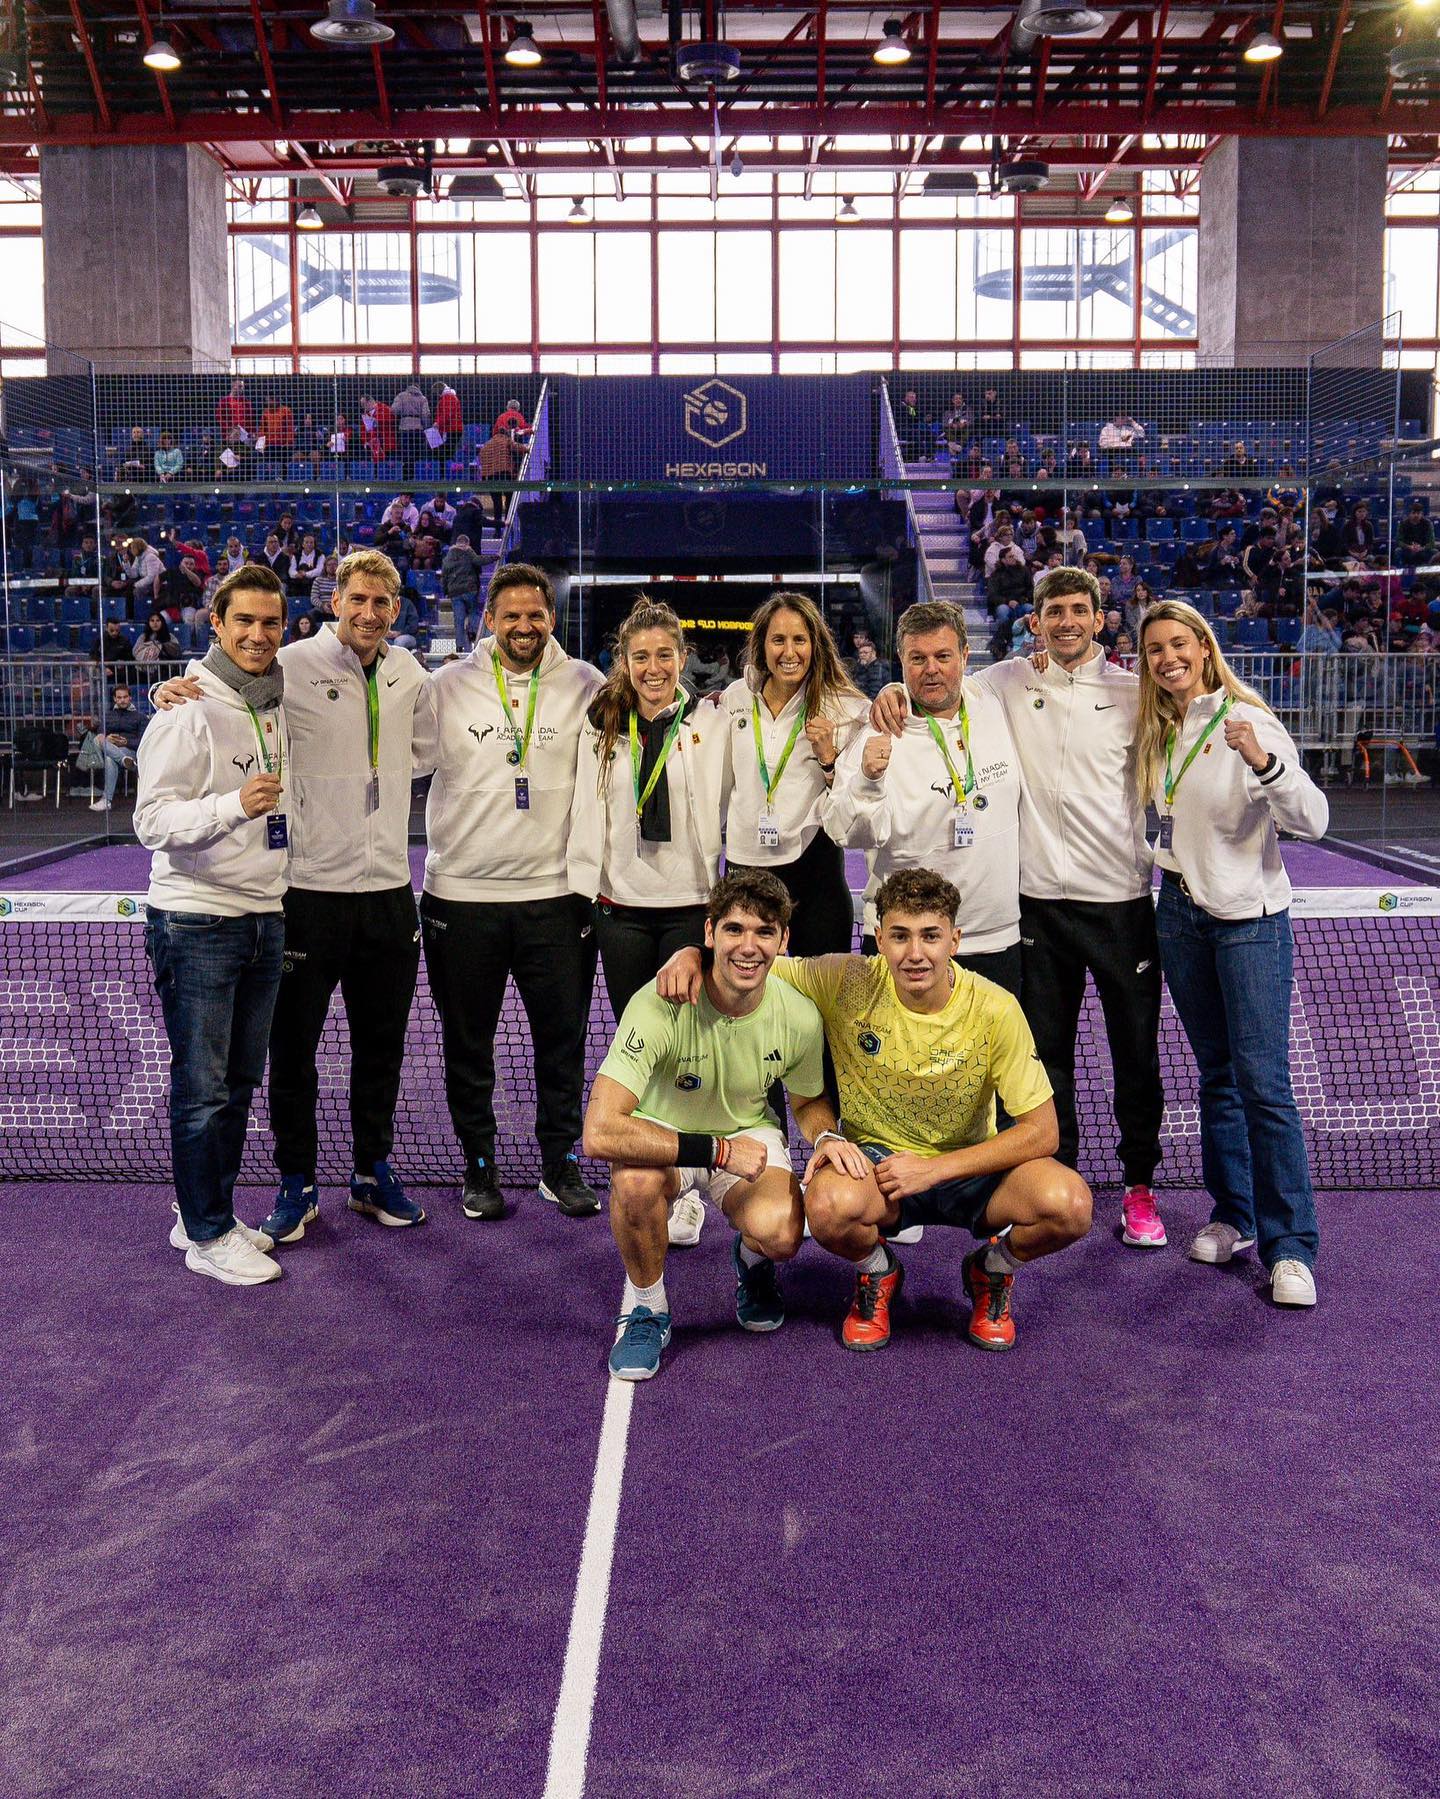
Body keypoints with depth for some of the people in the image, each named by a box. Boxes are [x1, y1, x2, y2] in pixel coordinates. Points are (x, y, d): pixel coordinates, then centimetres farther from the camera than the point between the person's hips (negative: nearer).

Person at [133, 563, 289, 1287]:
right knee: (202, 1087, -1)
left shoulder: (277, 706, 12)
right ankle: (208, 1236, 9)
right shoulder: (190, 710, -12)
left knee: (240, 1081, 13)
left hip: (265, 919, 8)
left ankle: (206, 1212, 26)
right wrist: (235, 805, -32)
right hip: (197, 921, -7)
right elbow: (153, 818, -19)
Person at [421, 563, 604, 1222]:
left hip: (556, 893, 0)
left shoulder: (584, 686, 3)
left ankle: (561, 1163, 23)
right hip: (461, 893, 0)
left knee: (563, 1040, 8)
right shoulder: (448, 687, 2)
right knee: (467, 1044, 9)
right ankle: (479, 1164, 25)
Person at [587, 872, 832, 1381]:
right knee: (636, 1177, -38)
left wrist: (828, 1138, -18)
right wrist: (717, 1151, -36)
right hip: (663, 1137, -2)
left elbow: (809, 1101, 6)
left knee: (780, 1234, -29)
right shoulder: (660, 1006, -31)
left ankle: (750, 1261, 12)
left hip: (749, 1135, 2)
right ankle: (645, 1306, -7)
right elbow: (599, 1133, -39)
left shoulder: (799, 1017, -17)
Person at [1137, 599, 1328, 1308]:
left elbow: (1314, 820, -19)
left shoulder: (1248, 721, -12)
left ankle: (1290, 1246, -3)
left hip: (1250, 917, -6)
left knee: (1263, 1083, -10)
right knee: (1216, 1075, 13)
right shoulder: (1157, 732, 6)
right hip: (1180, 913, 6)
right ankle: (1234, 1214, 24)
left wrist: (1263, 761, -37)